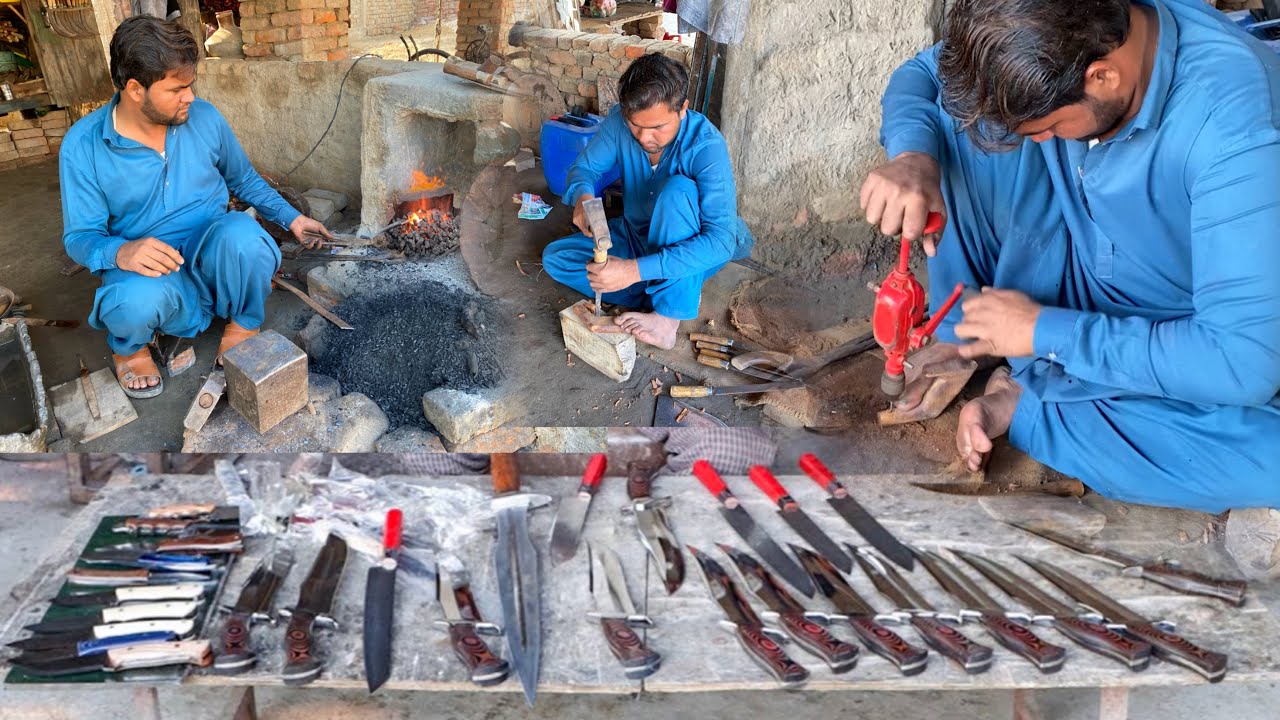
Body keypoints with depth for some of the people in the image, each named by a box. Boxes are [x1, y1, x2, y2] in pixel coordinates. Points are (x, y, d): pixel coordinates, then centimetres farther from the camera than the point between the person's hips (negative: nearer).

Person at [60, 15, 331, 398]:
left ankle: (243, 325, -4)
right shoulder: (83, 145, -10)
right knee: (140, 298, -39)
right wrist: (120, 252, -30)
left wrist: (291, 217, 8)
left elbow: (245, 180, 16)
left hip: (213, 255, 2)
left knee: (241, 233, -35)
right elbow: (80, 236, -9)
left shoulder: (205, 117, -3)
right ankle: (129, 348, 0)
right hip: (148, 269, -2)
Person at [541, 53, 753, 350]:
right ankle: (679, 293, -15)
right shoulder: (620, 120, -17)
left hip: (691, 251, -6)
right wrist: (582, 196, -30)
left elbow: (721, 242, -38)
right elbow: (585, 167, -2)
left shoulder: (706, 146, -31)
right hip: (637, 236, 6)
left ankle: (669, 317, -30)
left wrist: (636, 269, -47)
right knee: (554, 258, -12)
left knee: (677, 189, -35)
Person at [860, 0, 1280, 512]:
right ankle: (961, 336, -3)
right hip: (1080, 280, 4)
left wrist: (1044, 331, -31)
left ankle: (1018, 402, -14)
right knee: (962, 110, -16)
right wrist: (912, 154, -27)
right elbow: (920, 74, -4)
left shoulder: (1238, 126, -35)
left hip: (1183, 345, -3)